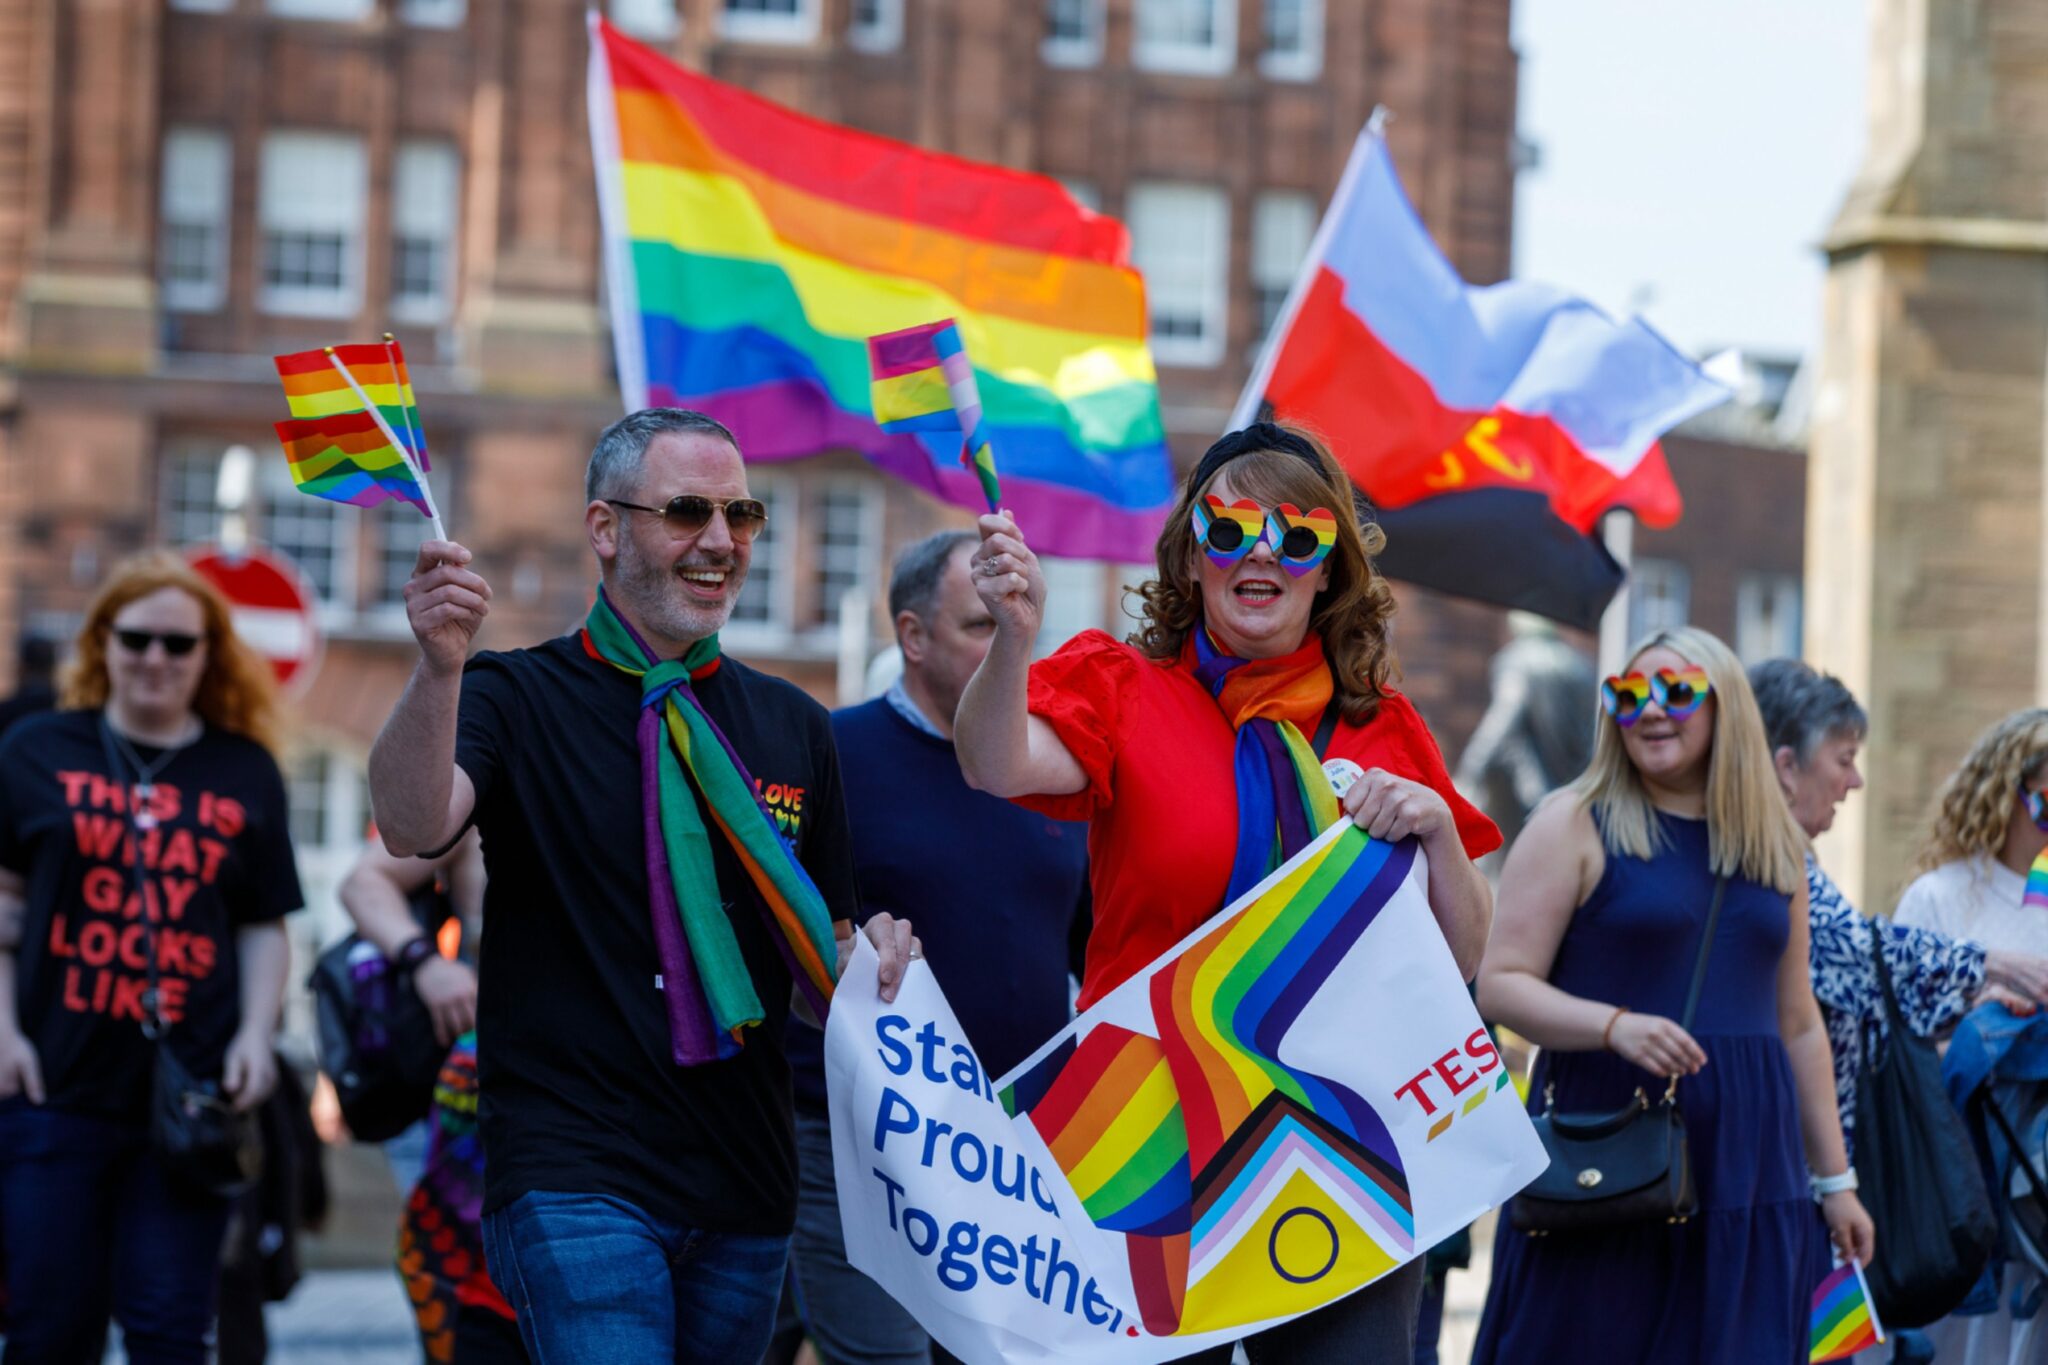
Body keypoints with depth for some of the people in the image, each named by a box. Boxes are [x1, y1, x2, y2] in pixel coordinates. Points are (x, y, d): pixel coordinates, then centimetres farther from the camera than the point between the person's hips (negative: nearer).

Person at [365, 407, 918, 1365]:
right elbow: (413, 827, -21)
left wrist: (869, 961, -6)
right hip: (577, 1178, -5)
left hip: (749, 1182, 5)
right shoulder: (520, 697, 0)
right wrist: (439, 668, -37)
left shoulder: (791, 726, 13)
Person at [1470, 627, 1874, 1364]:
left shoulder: (1775, 844, 15)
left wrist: (1835, 1178, 19)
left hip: (1747, 1165, 4)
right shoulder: (1575, 824, 0)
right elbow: (1500, 985, -6)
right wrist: (1615, 1026, -23)